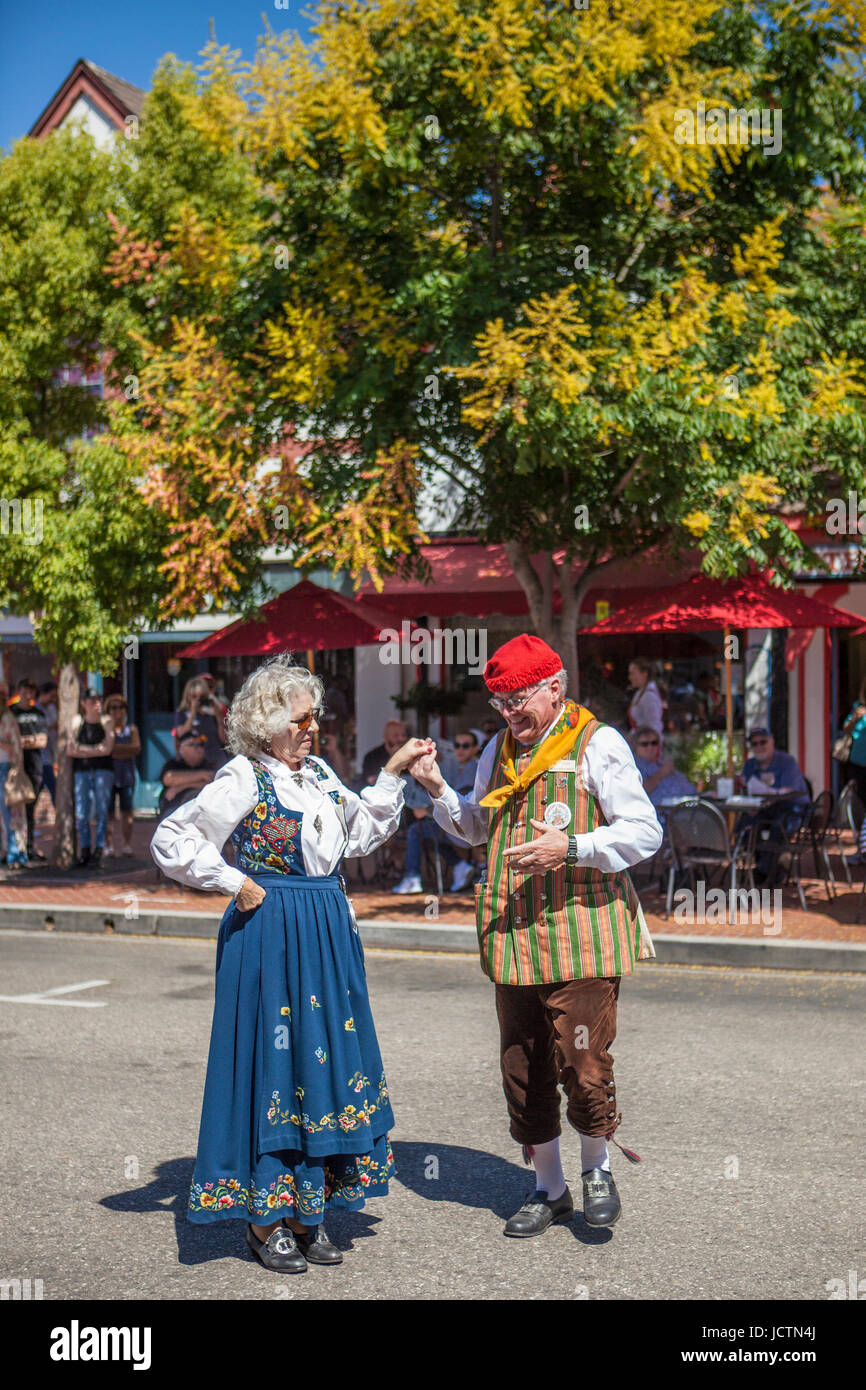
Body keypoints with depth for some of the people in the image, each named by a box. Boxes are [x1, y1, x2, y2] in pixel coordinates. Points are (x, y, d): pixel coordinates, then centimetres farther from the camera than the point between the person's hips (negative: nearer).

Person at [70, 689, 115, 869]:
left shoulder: (106, 722, 4)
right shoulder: (77, 721, 8)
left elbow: (107, 749, -7)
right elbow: (70, 750, 0)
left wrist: (82, 749, -5)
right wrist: (95, 749, -6)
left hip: (103, 770, -1)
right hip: (81, 771, 1)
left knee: (102, 810, -7)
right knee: (81, 813, -3)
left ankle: (99, 848, -1)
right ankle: (85, 850, 7)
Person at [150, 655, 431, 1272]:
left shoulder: (319, 773, 11)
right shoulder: (243, 779, -11)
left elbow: (361, 830, 25)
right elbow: (172, 840, -15)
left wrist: (393, 773, 17)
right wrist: (234, 883, -12)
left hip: (329, 931, 7)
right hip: (271, 936, -7)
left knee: (328, 1060, 8)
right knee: (275, 1062, -1)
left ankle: (308, 1209, 19)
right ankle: (266, 1218, 11)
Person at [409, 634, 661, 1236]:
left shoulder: (598, 744, -5)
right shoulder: (499, 751, 15)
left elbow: (645, 833, -9)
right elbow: (479, 828, 27)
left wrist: (570, 848, -20)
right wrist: (440, 791, 9)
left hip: (583, 930, -6)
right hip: (515, 936, 6)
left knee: (584, 1065, -9)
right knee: (522, 1070, 8)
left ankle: (598, 1169, 19)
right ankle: (550, 1190, 25)